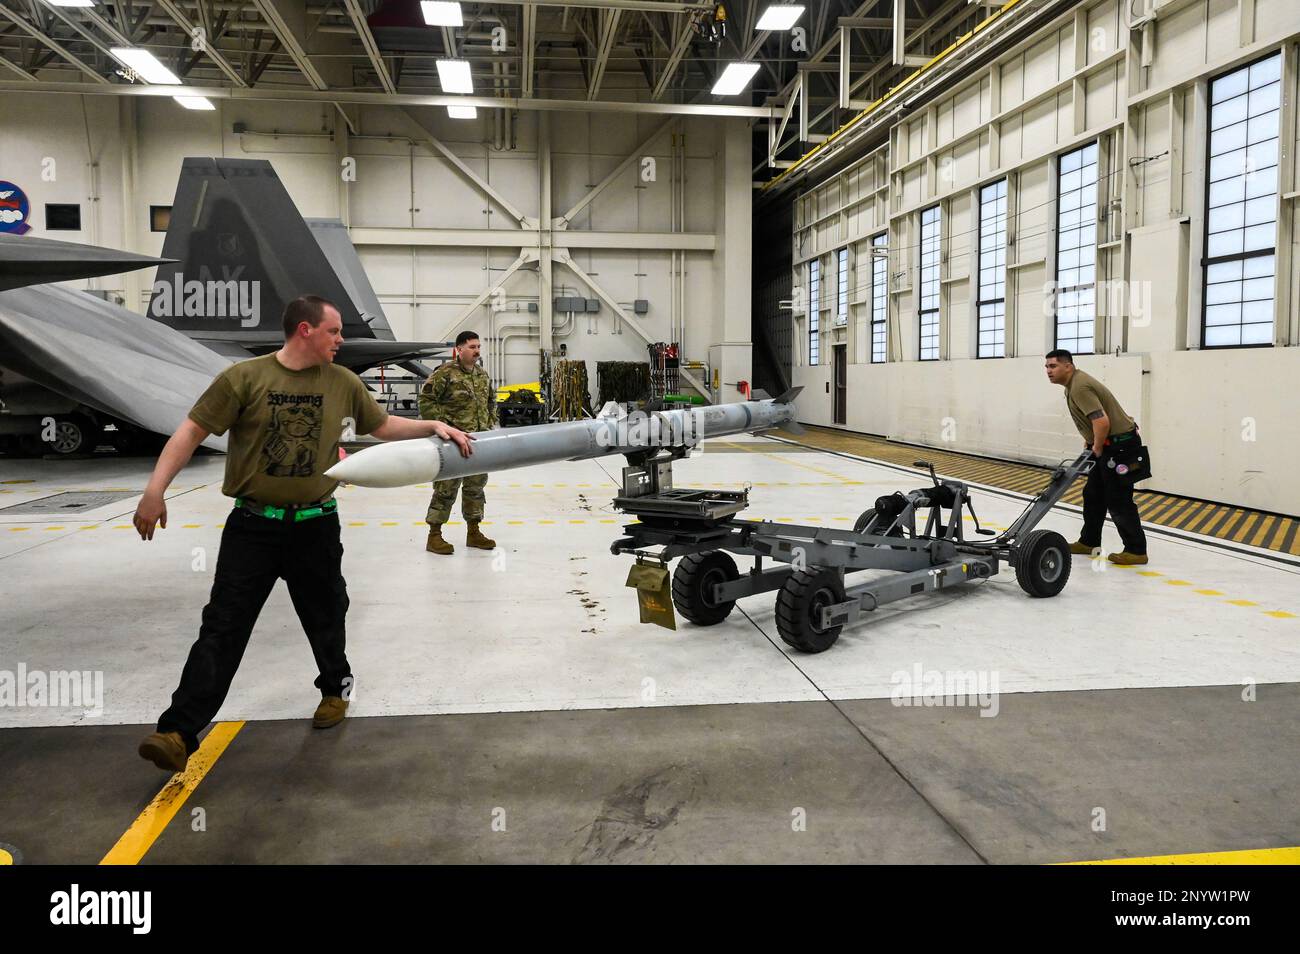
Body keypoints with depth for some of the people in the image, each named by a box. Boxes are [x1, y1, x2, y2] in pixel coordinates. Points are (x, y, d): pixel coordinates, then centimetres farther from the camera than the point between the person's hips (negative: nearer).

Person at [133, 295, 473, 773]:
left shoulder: (342, 382, 3)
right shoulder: (244, 377, -7)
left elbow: (383, 425, 15)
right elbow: (192, 431, -7)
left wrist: (433, 426, 3)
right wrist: (155, 490, -14)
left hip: (315, 524, 3)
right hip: (252, 524, -2)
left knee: (325, 617, 16)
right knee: (223, 626, -3)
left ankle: (336, 688, 42)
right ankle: (179, 733, 0)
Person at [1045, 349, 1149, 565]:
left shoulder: (1080, 386, -21)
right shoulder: (1074, 383, 12)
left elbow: (1102, 421, -29)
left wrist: (1097, 448, -15)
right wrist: (1090, 440, 19)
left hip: (1120, 445, -11)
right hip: (1110, 444, 11)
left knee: (1118, 500, -7)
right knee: (1093, 495, 15)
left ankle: (1136, 551, -1)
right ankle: (1088, 542, 24)